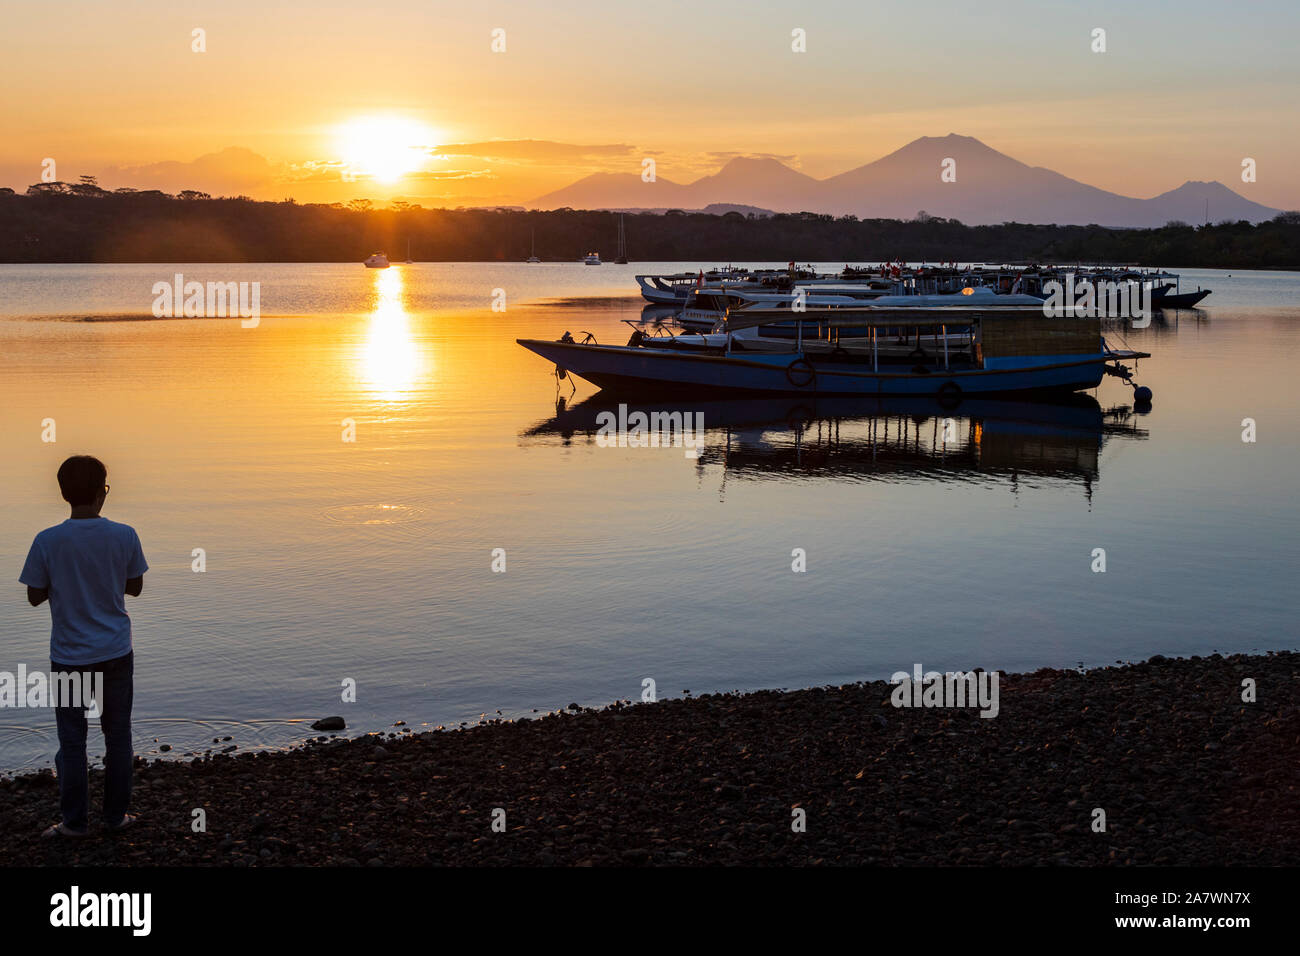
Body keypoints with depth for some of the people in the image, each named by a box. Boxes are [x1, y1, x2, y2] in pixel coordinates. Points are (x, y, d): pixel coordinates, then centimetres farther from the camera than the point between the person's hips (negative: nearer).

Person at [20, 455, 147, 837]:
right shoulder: (124, 536, -9)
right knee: (117, 735, 12)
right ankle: (116, 815, 20)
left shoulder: (47, 542, -12)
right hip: (116, 653, 1)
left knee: (72, 739, 9)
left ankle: (74, 821, 15)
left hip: (69, 656, -1)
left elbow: (35, 597, -3)